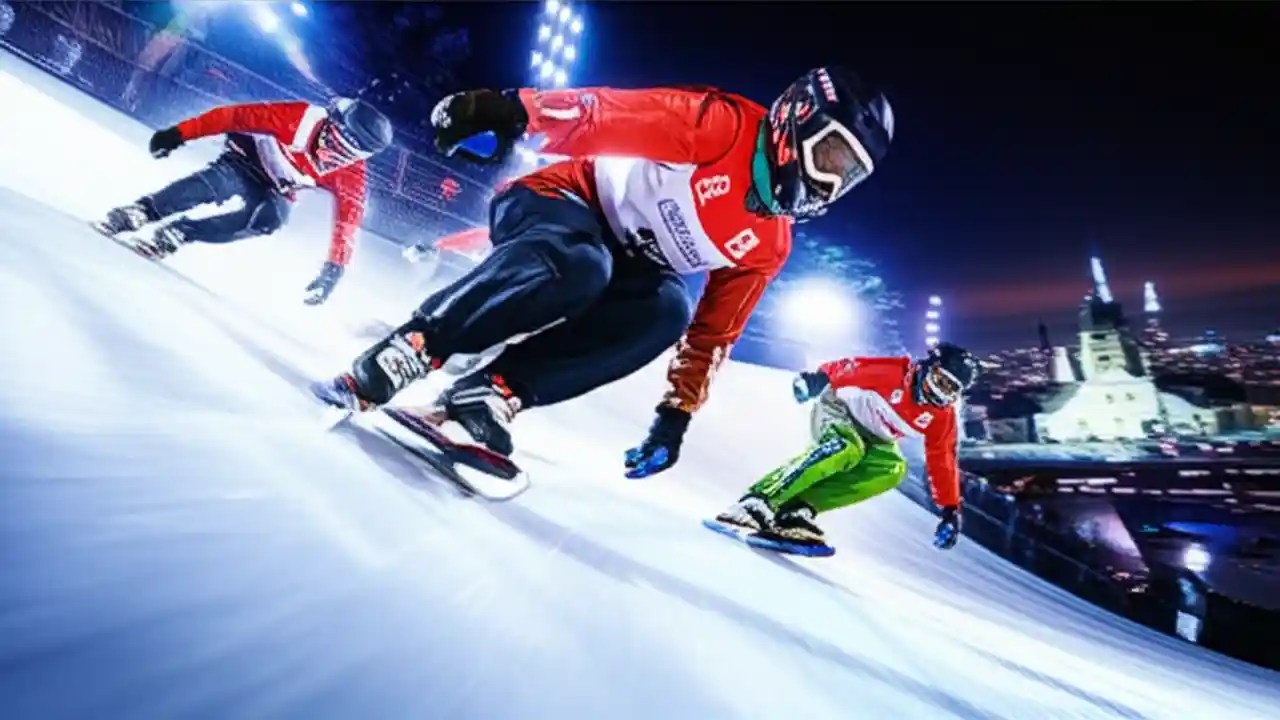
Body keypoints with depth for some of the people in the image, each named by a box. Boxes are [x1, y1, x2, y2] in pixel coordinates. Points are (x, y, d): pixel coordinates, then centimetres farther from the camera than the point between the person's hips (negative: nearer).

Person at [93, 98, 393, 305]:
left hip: (275, 191, 2)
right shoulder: (299, 118, -28)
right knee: (212, 187, -33)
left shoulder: (350, 176, -23)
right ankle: (138, 213, -19)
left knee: (272, 217, -30)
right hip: (244, 160, -2)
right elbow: (233, 116, -20)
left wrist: (333, 270, -28)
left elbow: (348, 220, -23)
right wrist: (178, 133, -20)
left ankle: (175, 235, -18)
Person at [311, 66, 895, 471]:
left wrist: (677, 414, 7)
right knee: (578, 267, -39)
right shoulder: (725, 124, -12)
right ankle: (390, 362, -28)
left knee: (668, 310, -27)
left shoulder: (768, 246, 5)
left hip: (619, 264, 5)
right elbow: (607, 114, -18)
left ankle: (495, 391, -27)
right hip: (555, 203, -5)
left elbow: (712, 332, 8)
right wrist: (510, 111, -30)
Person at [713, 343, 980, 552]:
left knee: (893, 469, -24)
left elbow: (942, 462, 0)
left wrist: (950, 510, 0)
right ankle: (758, 499, -40)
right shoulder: (893, 373, -22)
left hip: (872, 438, 6)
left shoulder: (943, 416, -6)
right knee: (846, 449, -38)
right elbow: (847, 368, -20)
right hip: (837, 411, -6)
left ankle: (800, 507, -29)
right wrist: (816, 379, -34)